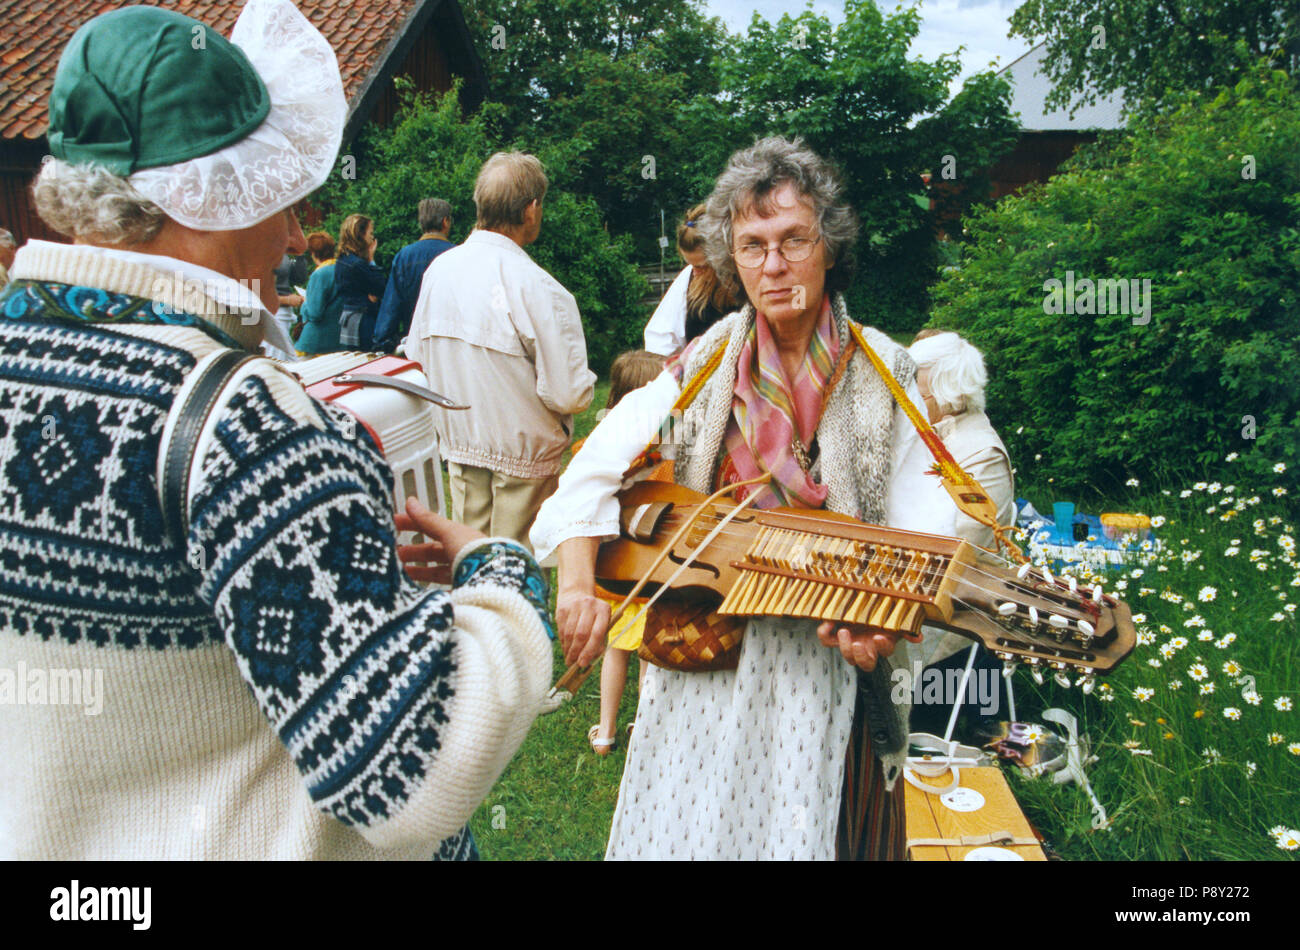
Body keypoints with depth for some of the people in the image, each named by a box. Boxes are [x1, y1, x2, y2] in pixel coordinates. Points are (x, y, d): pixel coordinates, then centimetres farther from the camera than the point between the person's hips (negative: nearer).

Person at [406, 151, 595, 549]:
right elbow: (567, 394, -21)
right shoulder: (537, 287, -22)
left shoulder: (439, 268, -2)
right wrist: (586, 383, 1)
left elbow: (416, 354, 9)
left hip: (458, 445, 6)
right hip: (523, 454, -6)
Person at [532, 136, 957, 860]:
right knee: (683, 829, 12)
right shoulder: (705, 366, 1)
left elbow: (923, 530, -7)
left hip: (829, 664, -1)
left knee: (811, 830, 12)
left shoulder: (886, 379, -3)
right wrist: (581, 582, -18)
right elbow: (598, 468, -4)